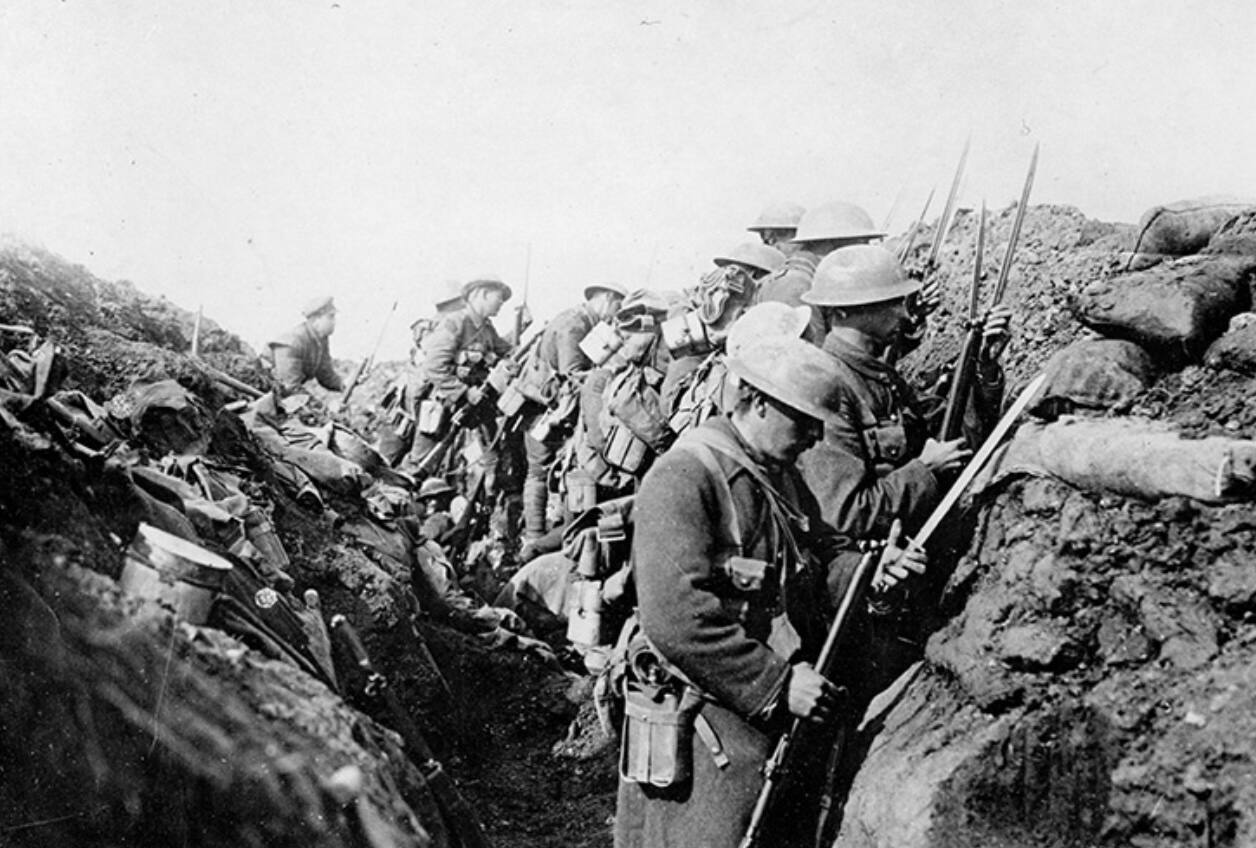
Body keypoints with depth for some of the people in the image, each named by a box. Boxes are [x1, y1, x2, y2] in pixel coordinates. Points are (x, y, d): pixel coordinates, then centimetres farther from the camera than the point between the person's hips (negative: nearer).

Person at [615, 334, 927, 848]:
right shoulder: (683, 477, -18)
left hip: (786, 723, 9)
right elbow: (677, 617, -26)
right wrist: (778, 684, -24)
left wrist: (869, 574, -9)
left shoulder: (784, 480, 14)